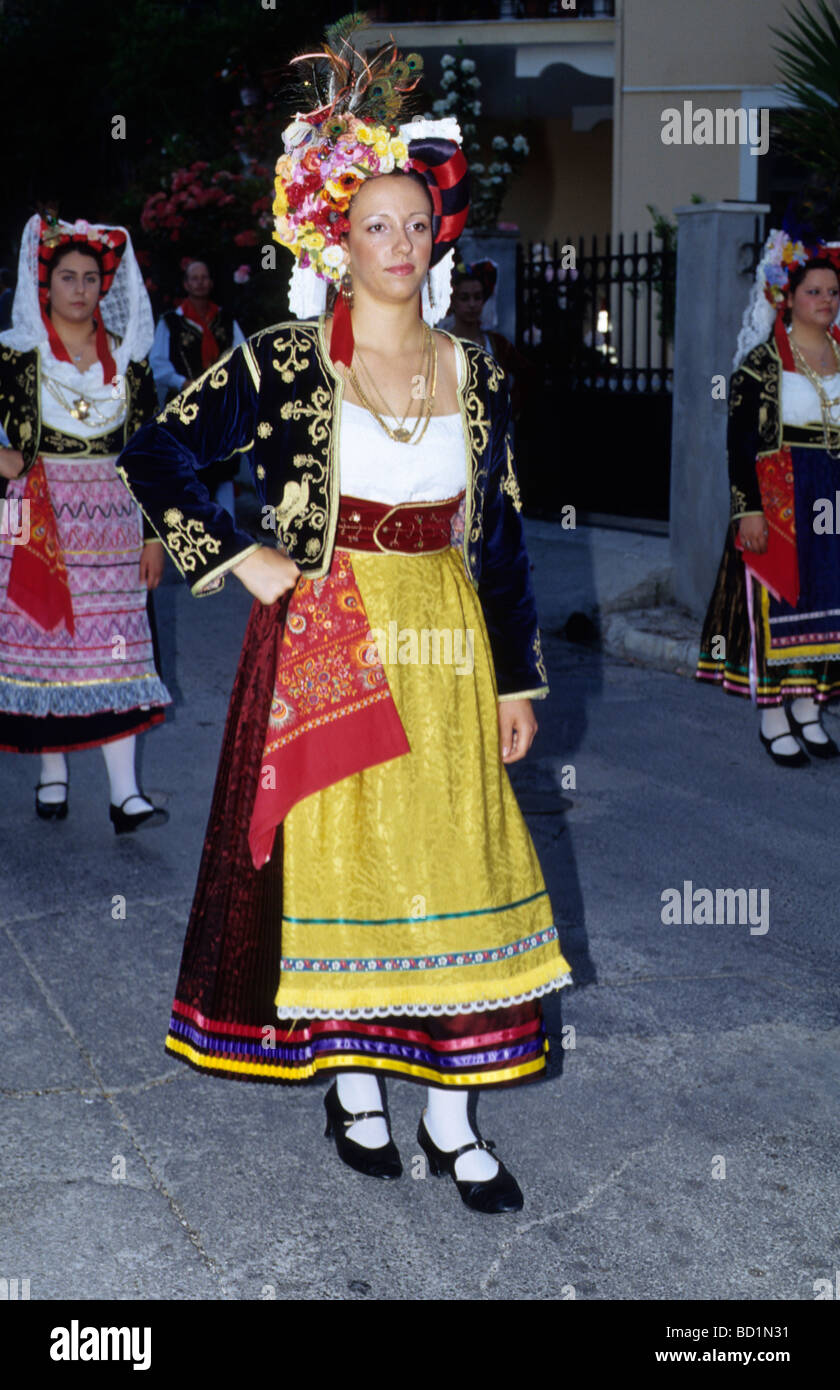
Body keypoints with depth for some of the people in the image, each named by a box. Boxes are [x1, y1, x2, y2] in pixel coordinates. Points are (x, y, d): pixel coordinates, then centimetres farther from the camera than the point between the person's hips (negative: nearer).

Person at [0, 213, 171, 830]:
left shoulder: (128, 356, 8)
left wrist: (153, 533, 4)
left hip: (112, 520, 1)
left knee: (117, 649, -3)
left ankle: (126, 793, -4)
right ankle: (53, 772, 19)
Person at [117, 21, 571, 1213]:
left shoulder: (475, 374, 5)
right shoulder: (282, 363, -5)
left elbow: (500, 535, 8)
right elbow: (154, 459, -2)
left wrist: (518, 679, 7)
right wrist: (237, 558, -7)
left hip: (446, 651, 3)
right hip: (324, 650, -3)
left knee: (456, 867, 4)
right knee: (334, 856, 5)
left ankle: (451, 1113, 17)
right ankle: (353, 1082, 26)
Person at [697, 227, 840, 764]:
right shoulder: (762, 361, -5)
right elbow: (739, 441, -8)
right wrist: (747, 509, -15)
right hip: (778, 495, -5)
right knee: (775, 599, -3)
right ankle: (772, 715, 7)